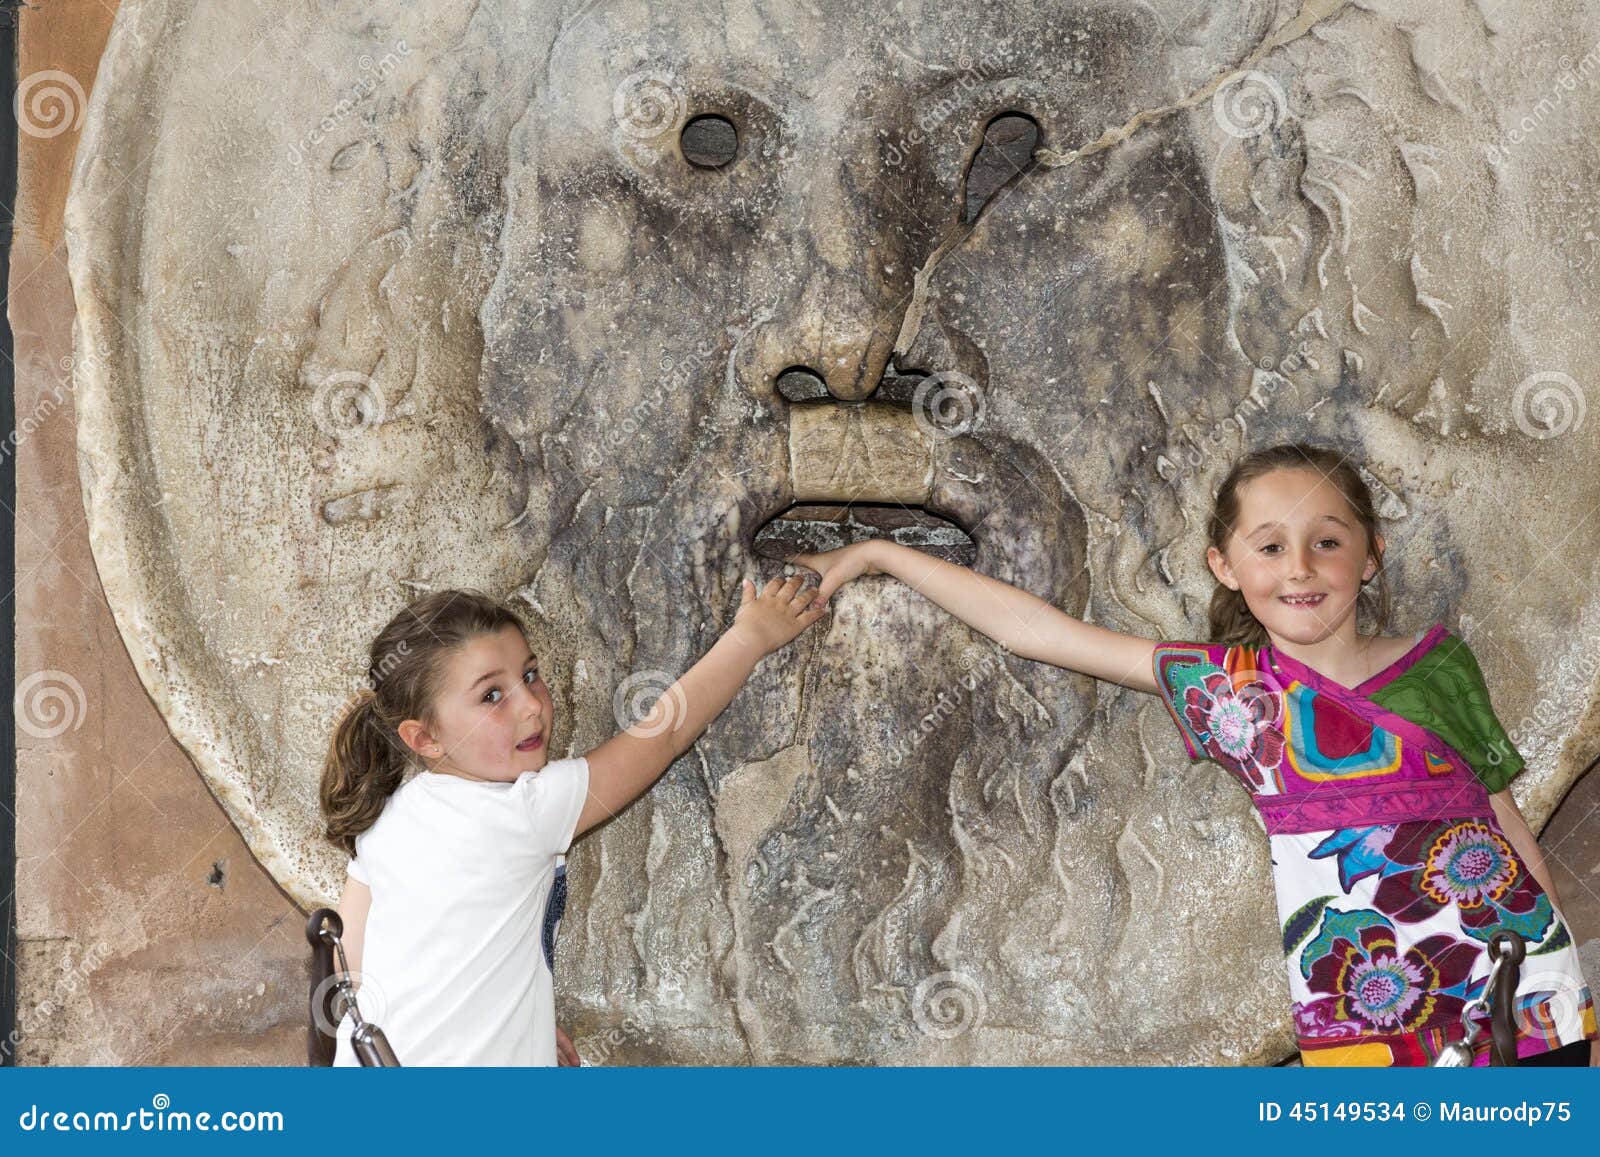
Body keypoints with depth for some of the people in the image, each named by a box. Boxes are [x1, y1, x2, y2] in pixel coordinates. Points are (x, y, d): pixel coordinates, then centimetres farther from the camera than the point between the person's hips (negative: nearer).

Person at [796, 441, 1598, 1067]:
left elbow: (1510, 825, 10)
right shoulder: (1232, 688, 0)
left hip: (1524, 996, 1)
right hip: (1360, 1026, -1)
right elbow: (1037, 630, 3)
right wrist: (878, 556, 6)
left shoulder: (1439, 663, 2)